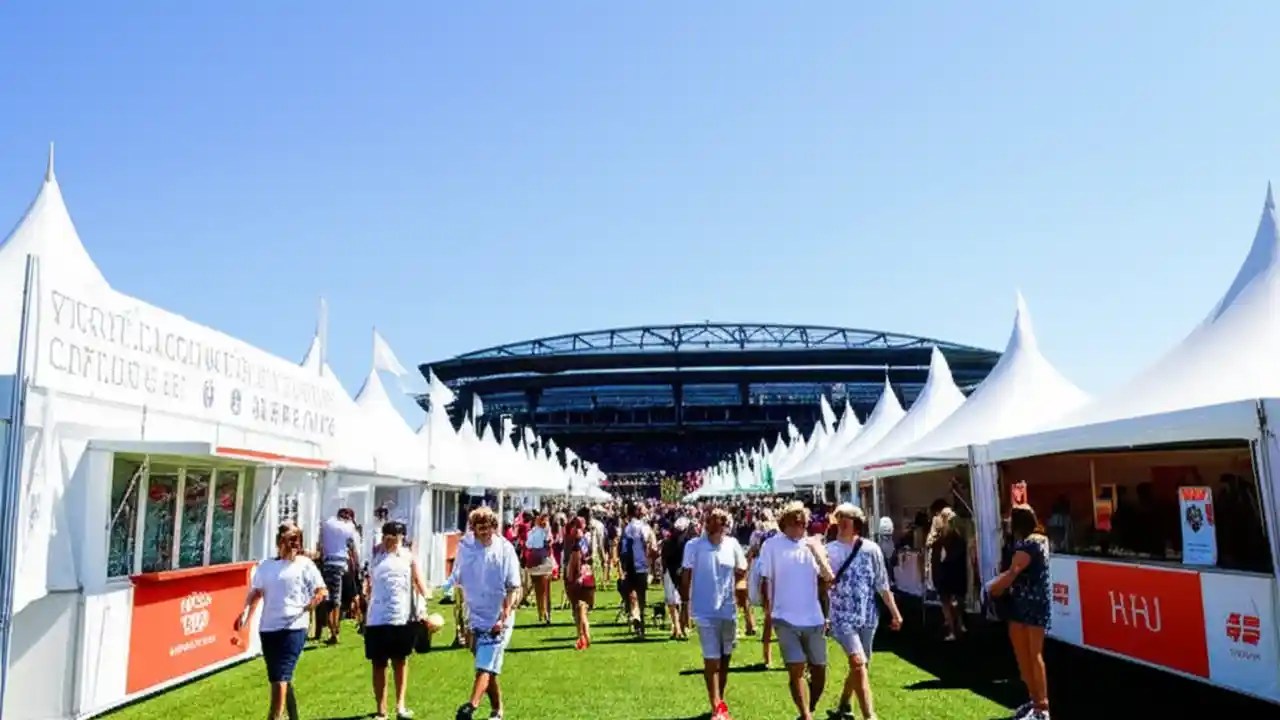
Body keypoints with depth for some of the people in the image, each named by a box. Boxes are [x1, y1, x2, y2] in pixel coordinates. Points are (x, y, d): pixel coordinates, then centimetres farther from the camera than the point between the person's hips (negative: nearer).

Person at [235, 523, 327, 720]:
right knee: (283, 678, 15)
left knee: (279, 679, -10)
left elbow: (322, 592, -3)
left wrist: (305, 609, -16)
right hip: (267, 628, 5)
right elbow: (255, 592, 13)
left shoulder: (304, 564, 0)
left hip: (293, 628, -5)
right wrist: (245, 613, -3)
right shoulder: (266, 565, 11)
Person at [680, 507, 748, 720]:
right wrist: (686, 603, -2)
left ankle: (720, 702, 34)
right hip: (705, 611, -3)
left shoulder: (732, 544, -5)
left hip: (728, 609, 4)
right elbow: (686, 576, -4)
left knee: (725, 657, 17)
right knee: (711, 659, -3)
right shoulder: (694, 545, -12)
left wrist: (729, 585, 5)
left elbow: (741, 570, 11)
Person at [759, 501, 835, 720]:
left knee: (819, 670, 11)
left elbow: (827, 579, 4)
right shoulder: (772, 545, -5)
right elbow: (765, 580, -1)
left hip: (814, 619, 4)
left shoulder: (813, 544, 5)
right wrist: (767, 606, -6)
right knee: (796, 669, -11)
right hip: (786, 619, -4)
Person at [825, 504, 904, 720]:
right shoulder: (829, 550, -1)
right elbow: (827, 581, -3)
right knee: (858, 662, -18)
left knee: (861, 665, 14)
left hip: (867, 615, 3)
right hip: (842, 616, -3)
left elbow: (882, 584, 5)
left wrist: (895, 612, 5)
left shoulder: (871, 549, 0)